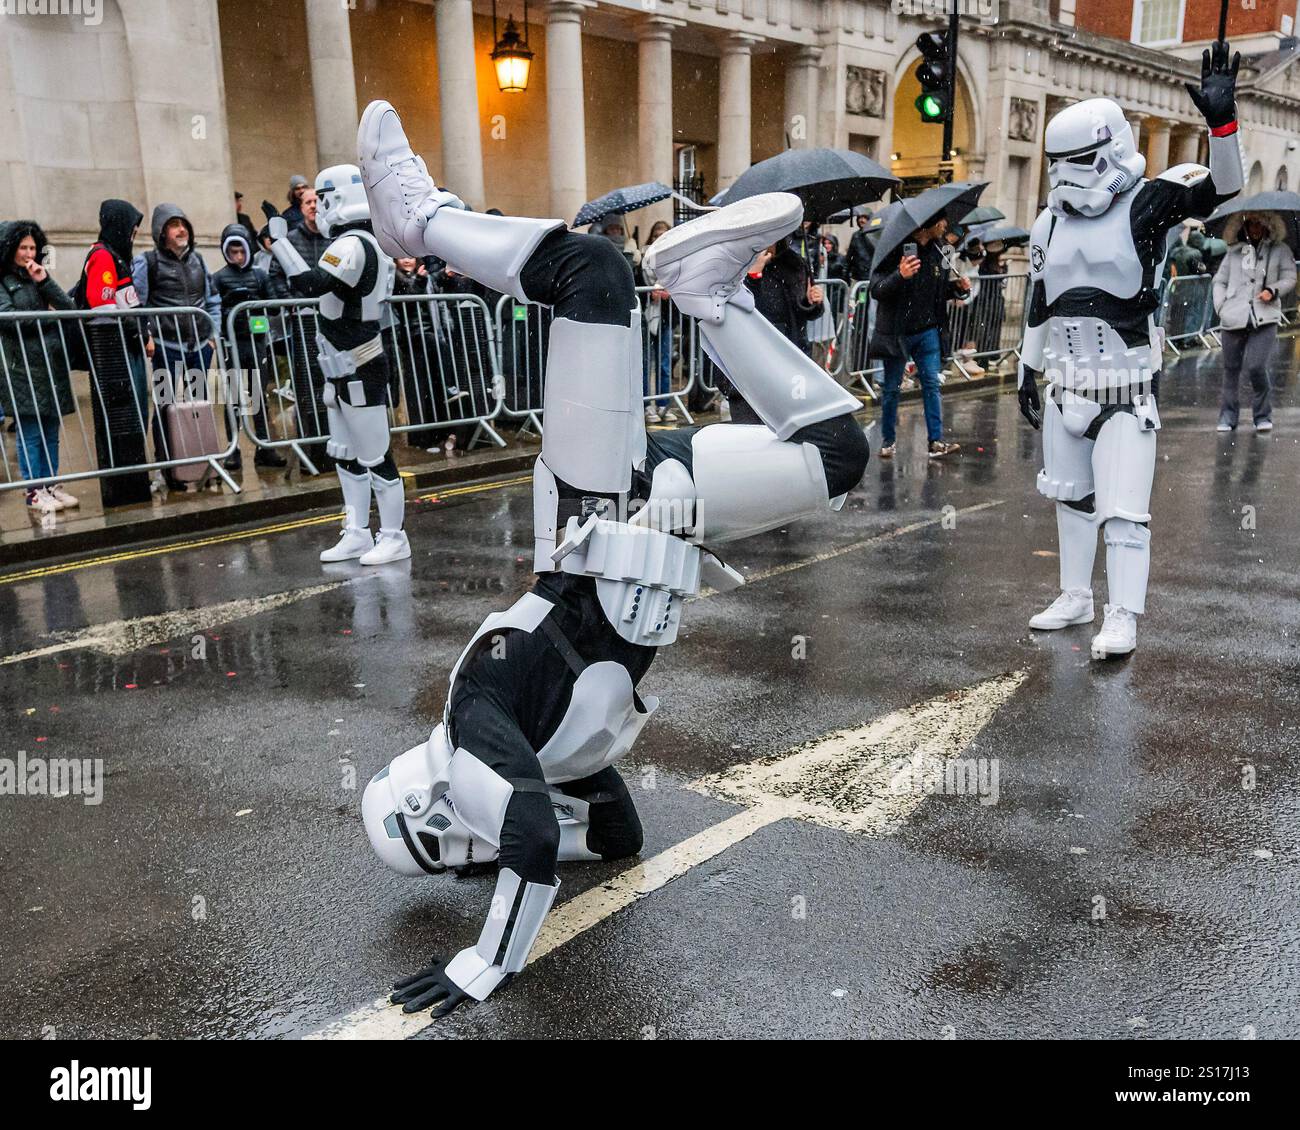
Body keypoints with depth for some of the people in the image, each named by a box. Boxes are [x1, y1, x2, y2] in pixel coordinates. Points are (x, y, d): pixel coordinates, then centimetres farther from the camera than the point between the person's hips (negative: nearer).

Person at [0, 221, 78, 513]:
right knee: (30, 433, -3)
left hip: (52, 364, 5)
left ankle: (51, 485, 16)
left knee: (51, 431, 9)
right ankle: (34, 492, 3)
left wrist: (45, 281, -4)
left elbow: (68, 308, 7)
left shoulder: (39, 275, 18)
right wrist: (49, 318, -3)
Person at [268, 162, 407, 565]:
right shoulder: (362, 242, 12)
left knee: (375, 457, -1)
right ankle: (357, 535, 22)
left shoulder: (353, 245, -19)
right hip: (343, 369, 10)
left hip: (360, 372, -10)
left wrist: (279, 241, -20)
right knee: (345, 457, 14)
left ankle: (393, 538, 9)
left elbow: (309, 284, -30)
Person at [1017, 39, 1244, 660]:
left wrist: (1222, 121, -38)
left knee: (1123, 507, -8)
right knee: (1071, 497, 16)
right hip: (1065, 387, 6)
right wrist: (1029, 370, 18)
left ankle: (1122, 617, 2)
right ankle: (1075, 597, 30)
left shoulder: (1147, 204, -8)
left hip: (1127, 390, -6)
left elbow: (1221, 187, -23)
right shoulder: (1050, 223, 7)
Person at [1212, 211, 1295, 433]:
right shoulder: (1234, 252, 15)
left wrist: (1273, 290, -10)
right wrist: (1221, 306, 3)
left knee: (1256, 367, -14)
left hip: (1265, 319, -2)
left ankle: (1263, 416, 4)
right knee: (1231, 369, 6)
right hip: (1233, 319, 2)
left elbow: (1289, 278, 9)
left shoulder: (1280, 250, 12)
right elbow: (1219, 280, 17)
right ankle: (1228, 417, 17)